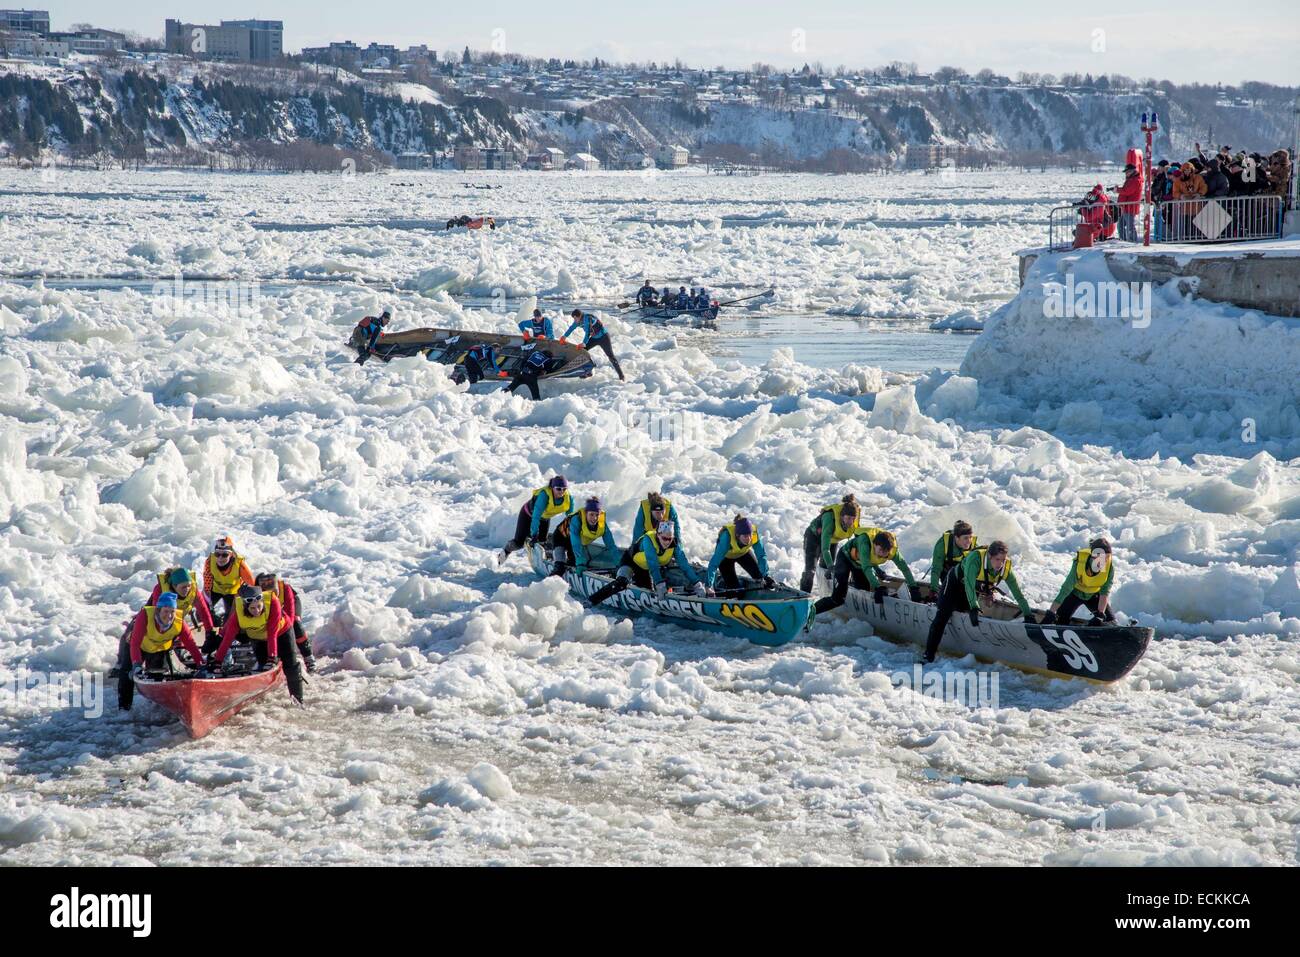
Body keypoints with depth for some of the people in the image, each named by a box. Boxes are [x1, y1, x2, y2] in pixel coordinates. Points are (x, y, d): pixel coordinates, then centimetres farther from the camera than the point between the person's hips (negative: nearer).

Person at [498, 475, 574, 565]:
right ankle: (505, 552, 24)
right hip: (528, 514, -5)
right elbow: (536, 516, -42)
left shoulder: (569, 498, -25)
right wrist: (534, 535, -46)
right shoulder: (545, 494, -40)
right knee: (519, 543, -6)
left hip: (545, 519, 5)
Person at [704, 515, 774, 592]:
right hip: (726, 556, -3)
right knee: (734, 587, -7)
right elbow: (714, 562, -43)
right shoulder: (727, 537, -43)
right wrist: (708, 585, -47)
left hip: (744, 552, 3)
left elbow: (761, 555, -24)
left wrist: (766, 576, -32)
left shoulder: (754, 533, -34)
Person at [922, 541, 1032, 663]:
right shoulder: (975, 557, -40)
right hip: (955, 583, -5)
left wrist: (1028, 615, -22)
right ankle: (929, 654, -10)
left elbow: (1018, 594, -19)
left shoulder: (1006, 568, -25)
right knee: (943, 616, -11)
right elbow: (969, 583, -49)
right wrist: (974, 608, -59)